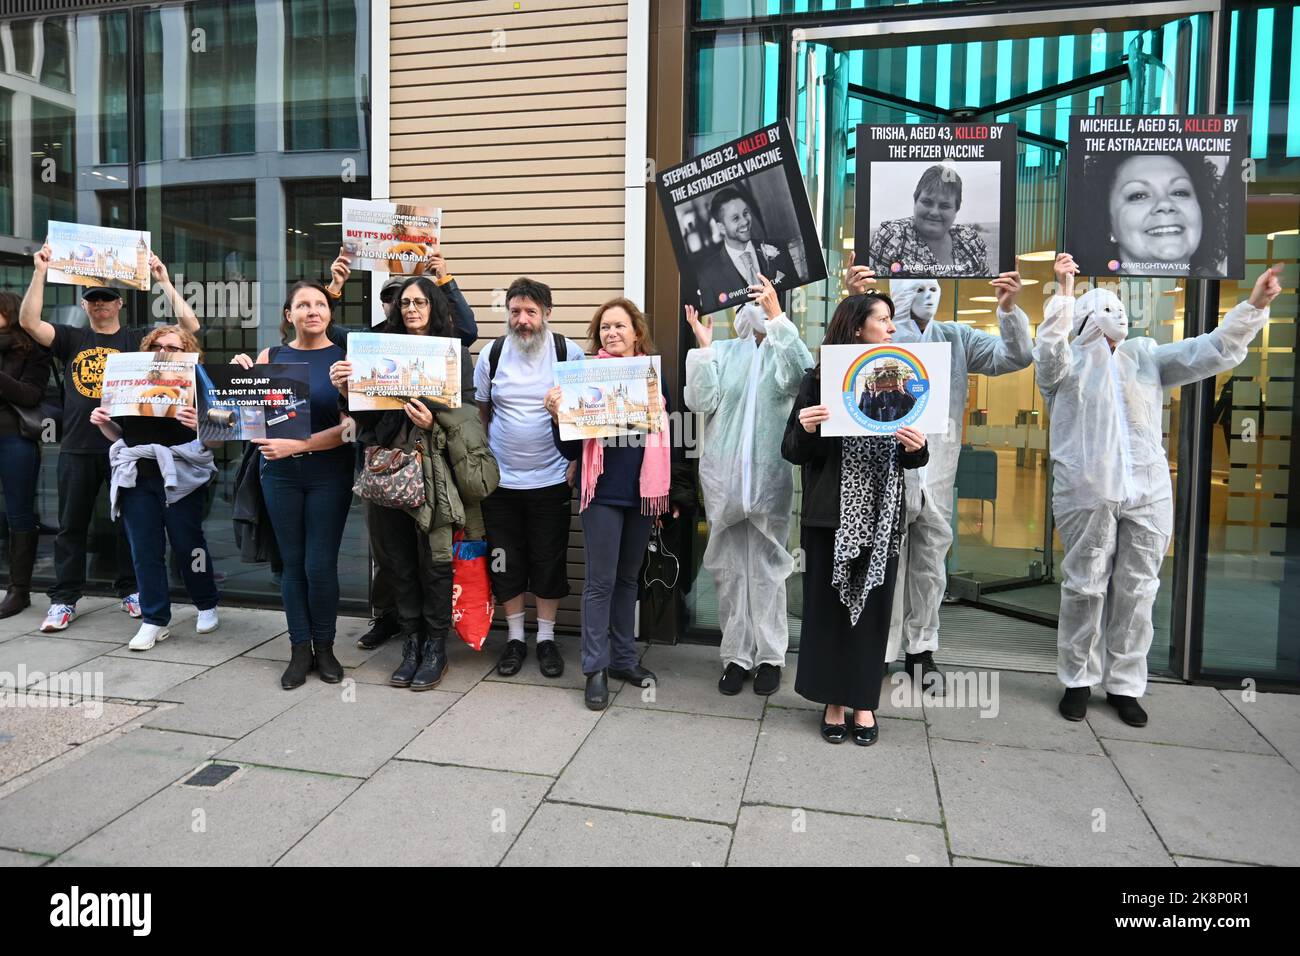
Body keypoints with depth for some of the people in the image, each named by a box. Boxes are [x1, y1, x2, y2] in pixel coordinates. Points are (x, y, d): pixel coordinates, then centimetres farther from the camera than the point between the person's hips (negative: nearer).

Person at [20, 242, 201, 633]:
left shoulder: (138, 339, 4)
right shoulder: (72, 339, 9)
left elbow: (189, 326, -7)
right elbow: (29, 321, -6)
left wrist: (164, 280, -8)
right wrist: (40, 271, -9)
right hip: (78, 448, 2)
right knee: (72, 525, 8)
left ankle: (130, 590, 21)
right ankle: (64, 599, 17)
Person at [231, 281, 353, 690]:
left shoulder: (345, 358, -3)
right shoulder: (270, 357, 6)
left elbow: (350, 426, -11)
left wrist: (297, 445, -20)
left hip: (329, 474, -3)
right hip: (280, 474, 3)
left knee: (320, 565, -1)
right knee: (292, 564, 8)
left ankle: (324, 648, 18)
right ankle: (300, 650, 20)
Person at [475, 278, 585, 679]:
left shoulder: (569, 353, -4)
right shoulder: (491, 354, 1)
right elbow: (480, 412, 9)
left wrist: (574, 464, -6)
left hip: (551, 481, -2)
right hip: (500, 480, 2)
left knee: (549, 562, 8)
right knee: (505, 562, 9)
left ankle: (546, 638, 23)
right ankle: (515, 637, 25)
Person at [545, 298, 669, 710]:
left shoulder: (653, 375, 4)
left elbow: (667, 435, 10)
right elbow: (570, 448, -5)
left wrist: (666, 491, 3)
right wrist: (557, 416, -21)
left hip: (642, 491, 4)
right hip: (603, 493, -3)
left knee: (628, 578, 15)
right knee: (601, 582, 0)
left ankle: (623, 658, 28)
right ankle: (595, 668, 11)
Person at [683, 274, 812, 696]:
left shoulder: (785, 351, 5)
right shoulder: (722, 352, 8)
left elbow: (800, 377, -18)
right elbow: (700, 400, -4)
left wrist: (777, 316, -23)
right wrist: (703, 344, -7)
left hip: (768, 479, -1)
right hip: (724, 478, 2)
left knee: (766, 569, 3)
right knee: (730, 569, 7)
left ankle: (769, 655, 14)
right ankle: (736, 655, 16)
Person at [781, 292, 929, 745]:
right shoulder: (818, 379, -2)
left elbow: (913, 457, 12)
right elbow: (794, 452, -2)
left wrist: (917, 447, -11)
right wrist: (805, 429, -22)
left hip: (881, 514, 3)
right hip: (831, 513, -2)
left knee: (873, 606, 8)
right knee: (828, 605, 4)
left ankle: (863, 702, 21)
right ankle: (834, 701, 19)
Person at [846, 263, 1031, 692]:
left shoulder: (955, 339, 10)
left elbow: (1015, 357, 3)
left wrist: (1009, 309, -14)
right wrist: (854, 301, -39)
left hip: (937, 470, 4)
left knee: (930, 563, 12)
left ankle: (921, 650, 26)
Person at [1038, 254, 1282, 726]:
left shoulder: (1146, 356, 14)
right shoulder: (1067, 363, 4)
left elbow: (1212, 351, 9)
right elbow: (1048, 350, -18)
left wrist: (1254, 305, -3)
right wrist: (1064, 292, -29)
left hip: (1147, 493, 4)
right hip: (1087, 494, -3)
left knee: (1137, 591, 8)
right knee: (1085, 588, 3)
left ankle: (1125, 685, 20)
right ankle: (1077, 681, 17)